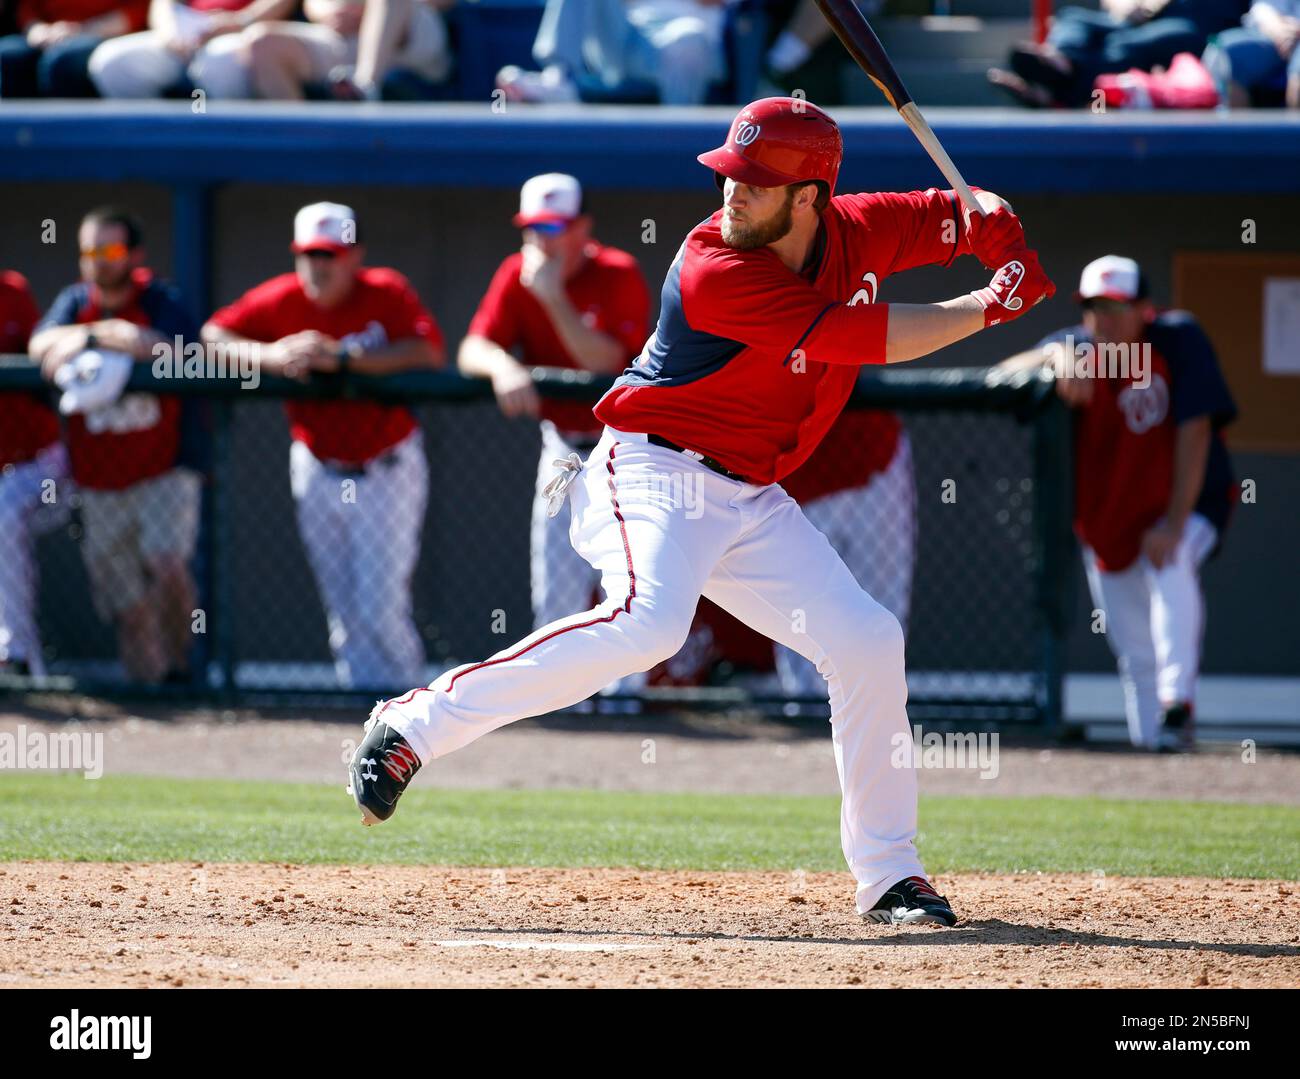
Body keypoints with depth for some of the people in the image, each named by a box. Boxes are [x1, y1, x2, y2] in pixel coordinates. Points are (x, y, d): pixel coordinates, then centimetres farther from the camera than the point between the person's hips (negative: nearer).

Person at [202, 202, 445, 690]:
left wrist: (342, 356, -31)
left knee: (379, 607, -8)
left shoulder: (386, 293, -14)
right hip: (318, 474, 3)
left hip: (387, 470, -3)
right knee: (344, 609, 6)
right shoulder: (280, 299, -6)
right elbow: (212, 336, -3)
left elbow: (430, 352, -27)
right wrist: (268, 355, -22)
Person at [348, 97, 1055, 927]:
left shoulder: (855, 233, 1)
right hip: (653, 473, -8)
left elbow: (958, 215, 12)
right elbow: (872, 339, -23)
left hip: (753, 501, 8)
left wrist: (992, 222, -13)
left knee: (868, 641, 1)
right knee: (646, 622, -34)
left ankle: (890, 876, 11)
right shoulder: (716, 272, -22)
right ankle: (416, 725, -25)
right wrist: (993, 306, -15)